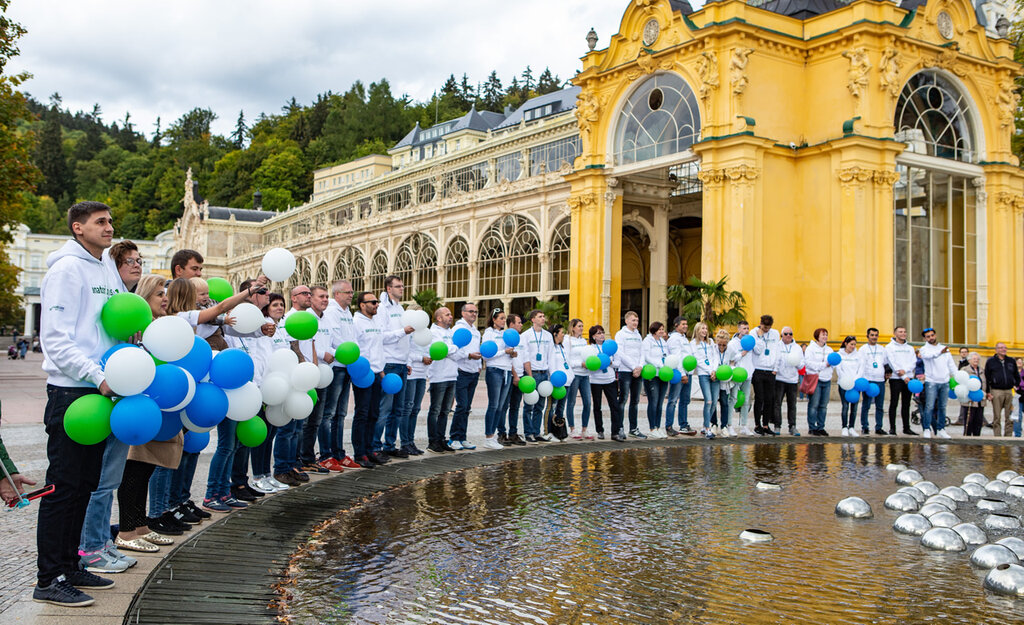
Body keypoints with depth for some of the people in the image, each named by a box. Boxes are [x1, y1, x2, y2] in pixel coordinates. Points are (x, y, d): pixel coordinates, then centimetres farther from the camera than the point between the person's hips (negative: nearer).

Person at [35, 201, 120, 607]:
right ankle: (49, 580, 4)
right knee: (64, 486, -4)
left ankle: (69, 566, 24)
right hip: (71, 392, -8)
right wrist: (97, 376, -23)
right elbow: (55, 338, -17)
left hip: (100, 391, 8)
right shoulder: (67, 269, -9)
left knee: (85, 485, 14)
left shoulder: (108, 273, 15)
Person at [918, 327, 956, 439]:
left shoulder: (944, 348, 15)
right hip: (931, 382, -4)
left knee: (942, 407, 8)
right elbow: (928, 355, -25)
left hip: (945, 382, 4)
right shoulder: (924, 349, -1)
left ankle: (941, 430, 15)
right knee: (929, 406, -10)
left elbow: (951, 365, 16)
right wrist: (940, 352, -44)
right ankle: (927, 429, -5)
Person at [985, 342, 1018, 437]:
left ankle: (1008, 435, 9)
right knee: (997, 417, -2)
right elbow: (986, 378, 3)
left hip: (1009, 391, 3)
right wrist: (987, 392, -3)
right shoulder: (990, 361, 5)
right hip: (996, 391, -3)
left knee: (1009, 416, 3)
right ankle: (997, 436, 1)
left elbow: (1017, 376, 21)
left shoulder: (1011, 361, 14)